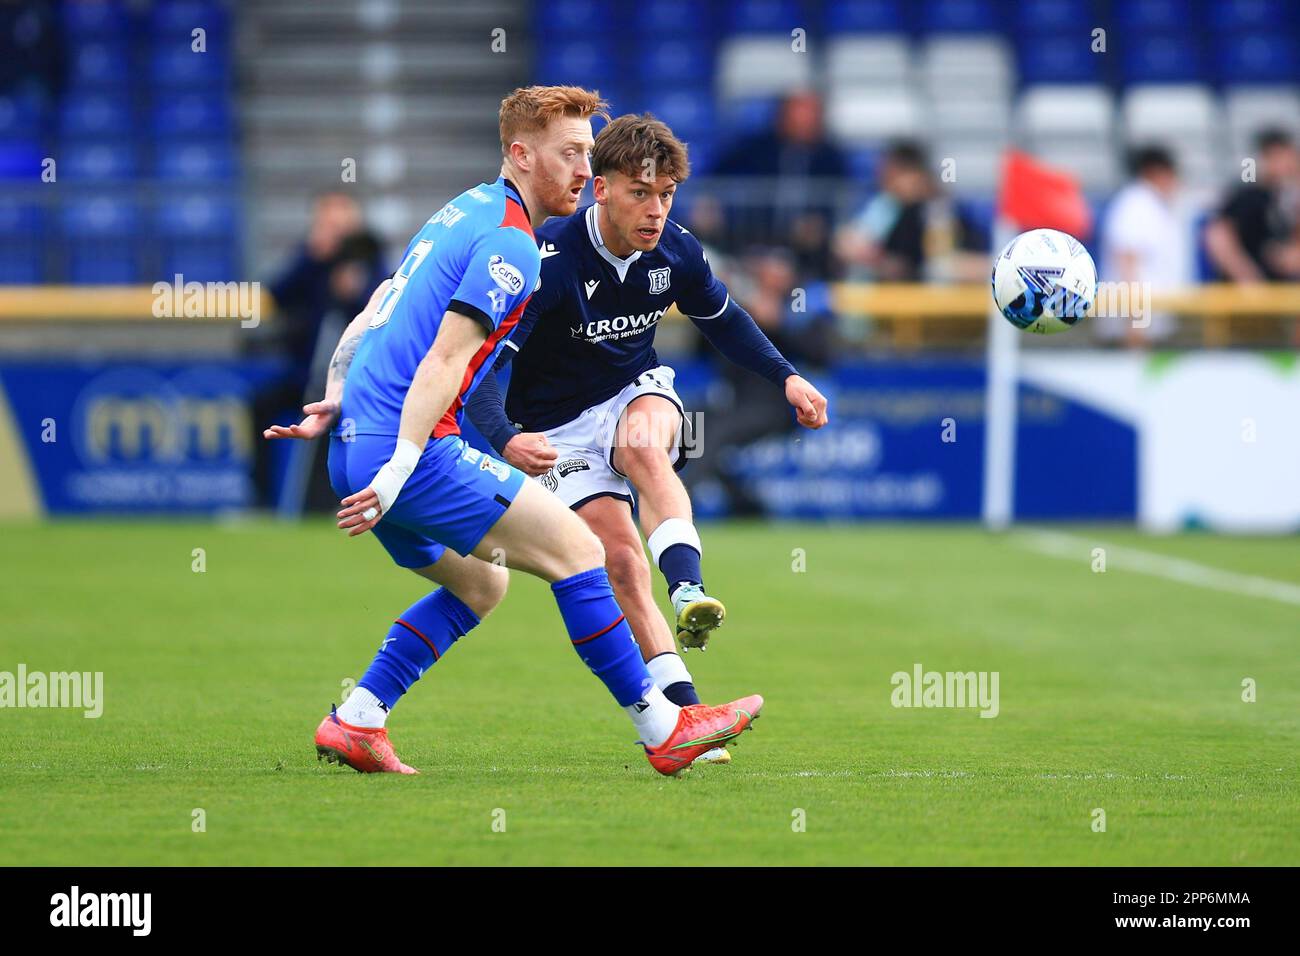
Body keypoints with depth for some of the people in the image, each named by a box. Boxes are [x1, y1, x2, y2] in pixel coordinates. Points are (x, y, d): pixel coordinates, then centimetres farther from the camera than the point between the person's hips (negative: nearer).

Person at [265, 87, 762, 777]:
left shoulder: (462, 214, 19)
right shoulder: (510, 243, -11)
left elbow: (371, 316, 24)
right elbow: (444, 360, -20)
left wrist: (337, 400, 21)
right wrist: (399, 470, -24)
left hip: (355, 448, 10)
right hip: (414, 450, -10)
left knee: (479, 585, 22)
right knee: (575, 548, -6)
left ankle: (354, 722, 14)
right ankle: (661, 728, -4)